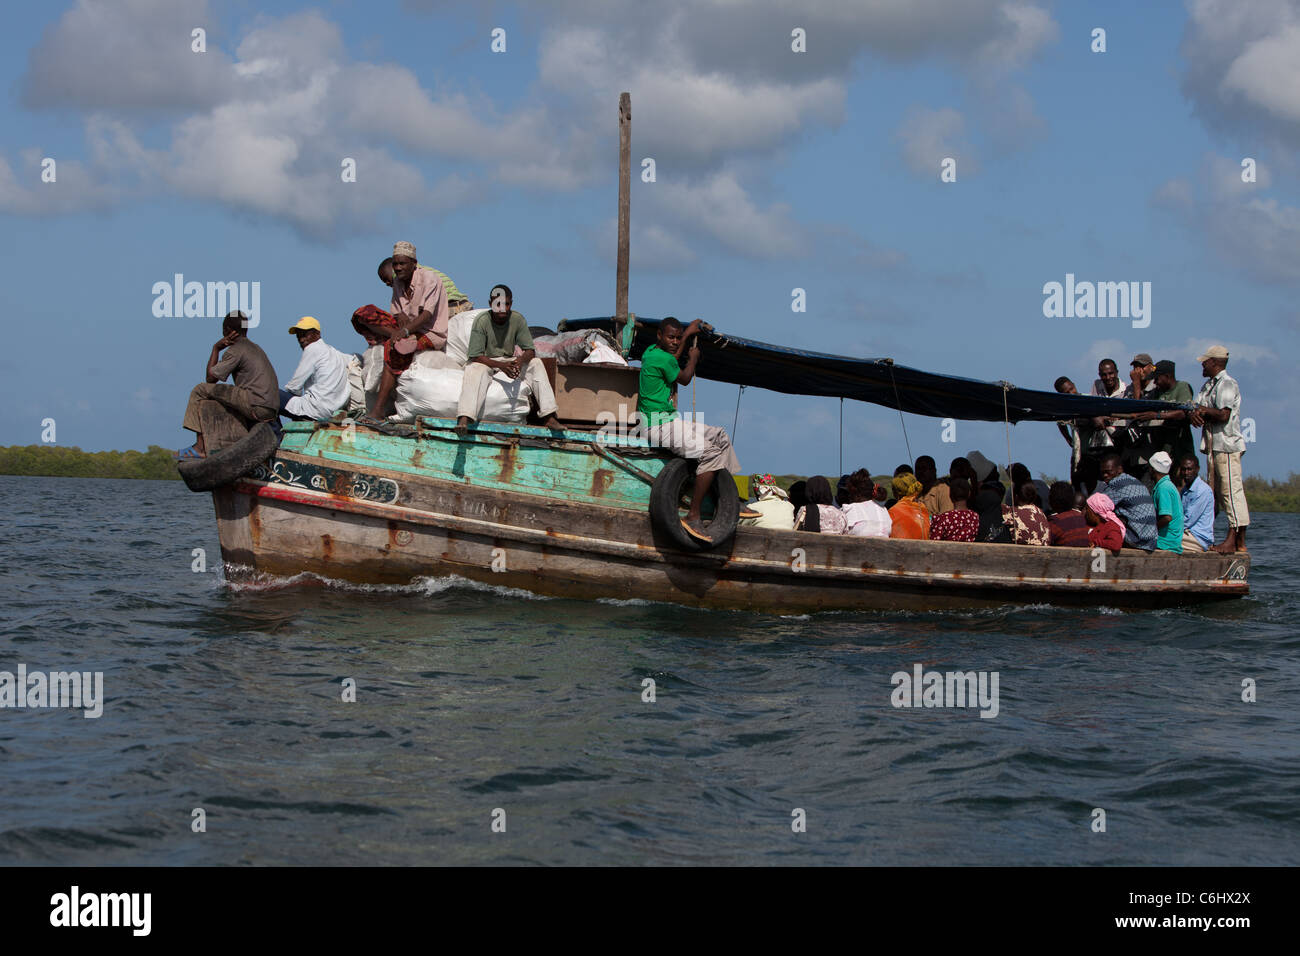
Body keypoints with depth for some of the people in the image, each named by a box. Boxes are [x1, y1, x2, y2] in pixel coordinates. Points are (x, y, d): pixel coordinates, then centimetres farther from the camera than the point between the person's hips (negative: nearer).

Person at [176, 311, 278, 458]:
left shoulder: (236, 350, -4)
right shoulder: (255, 348, 24)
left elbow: (211, 378, 0)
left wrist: (216, 348, 8)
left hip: (256, 406, -9)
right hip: (272, 411, 9)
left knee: (200, 391, -2)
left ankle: (200, 446, -7)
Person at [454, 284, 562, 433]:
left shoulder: (517, 319, -10)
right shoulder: (482, 321, -19)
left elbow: (530, 351, -10)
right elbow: (476, 356, -24)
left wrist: (521, 360, -36)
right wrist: (500, 365, -39)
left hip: (509, 360, 4)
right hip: (486, 361, -4)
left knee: (536, 363, -18)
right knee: (476, 370, -37)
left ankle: (549, 417, -25)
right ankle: (464, 418, -53)